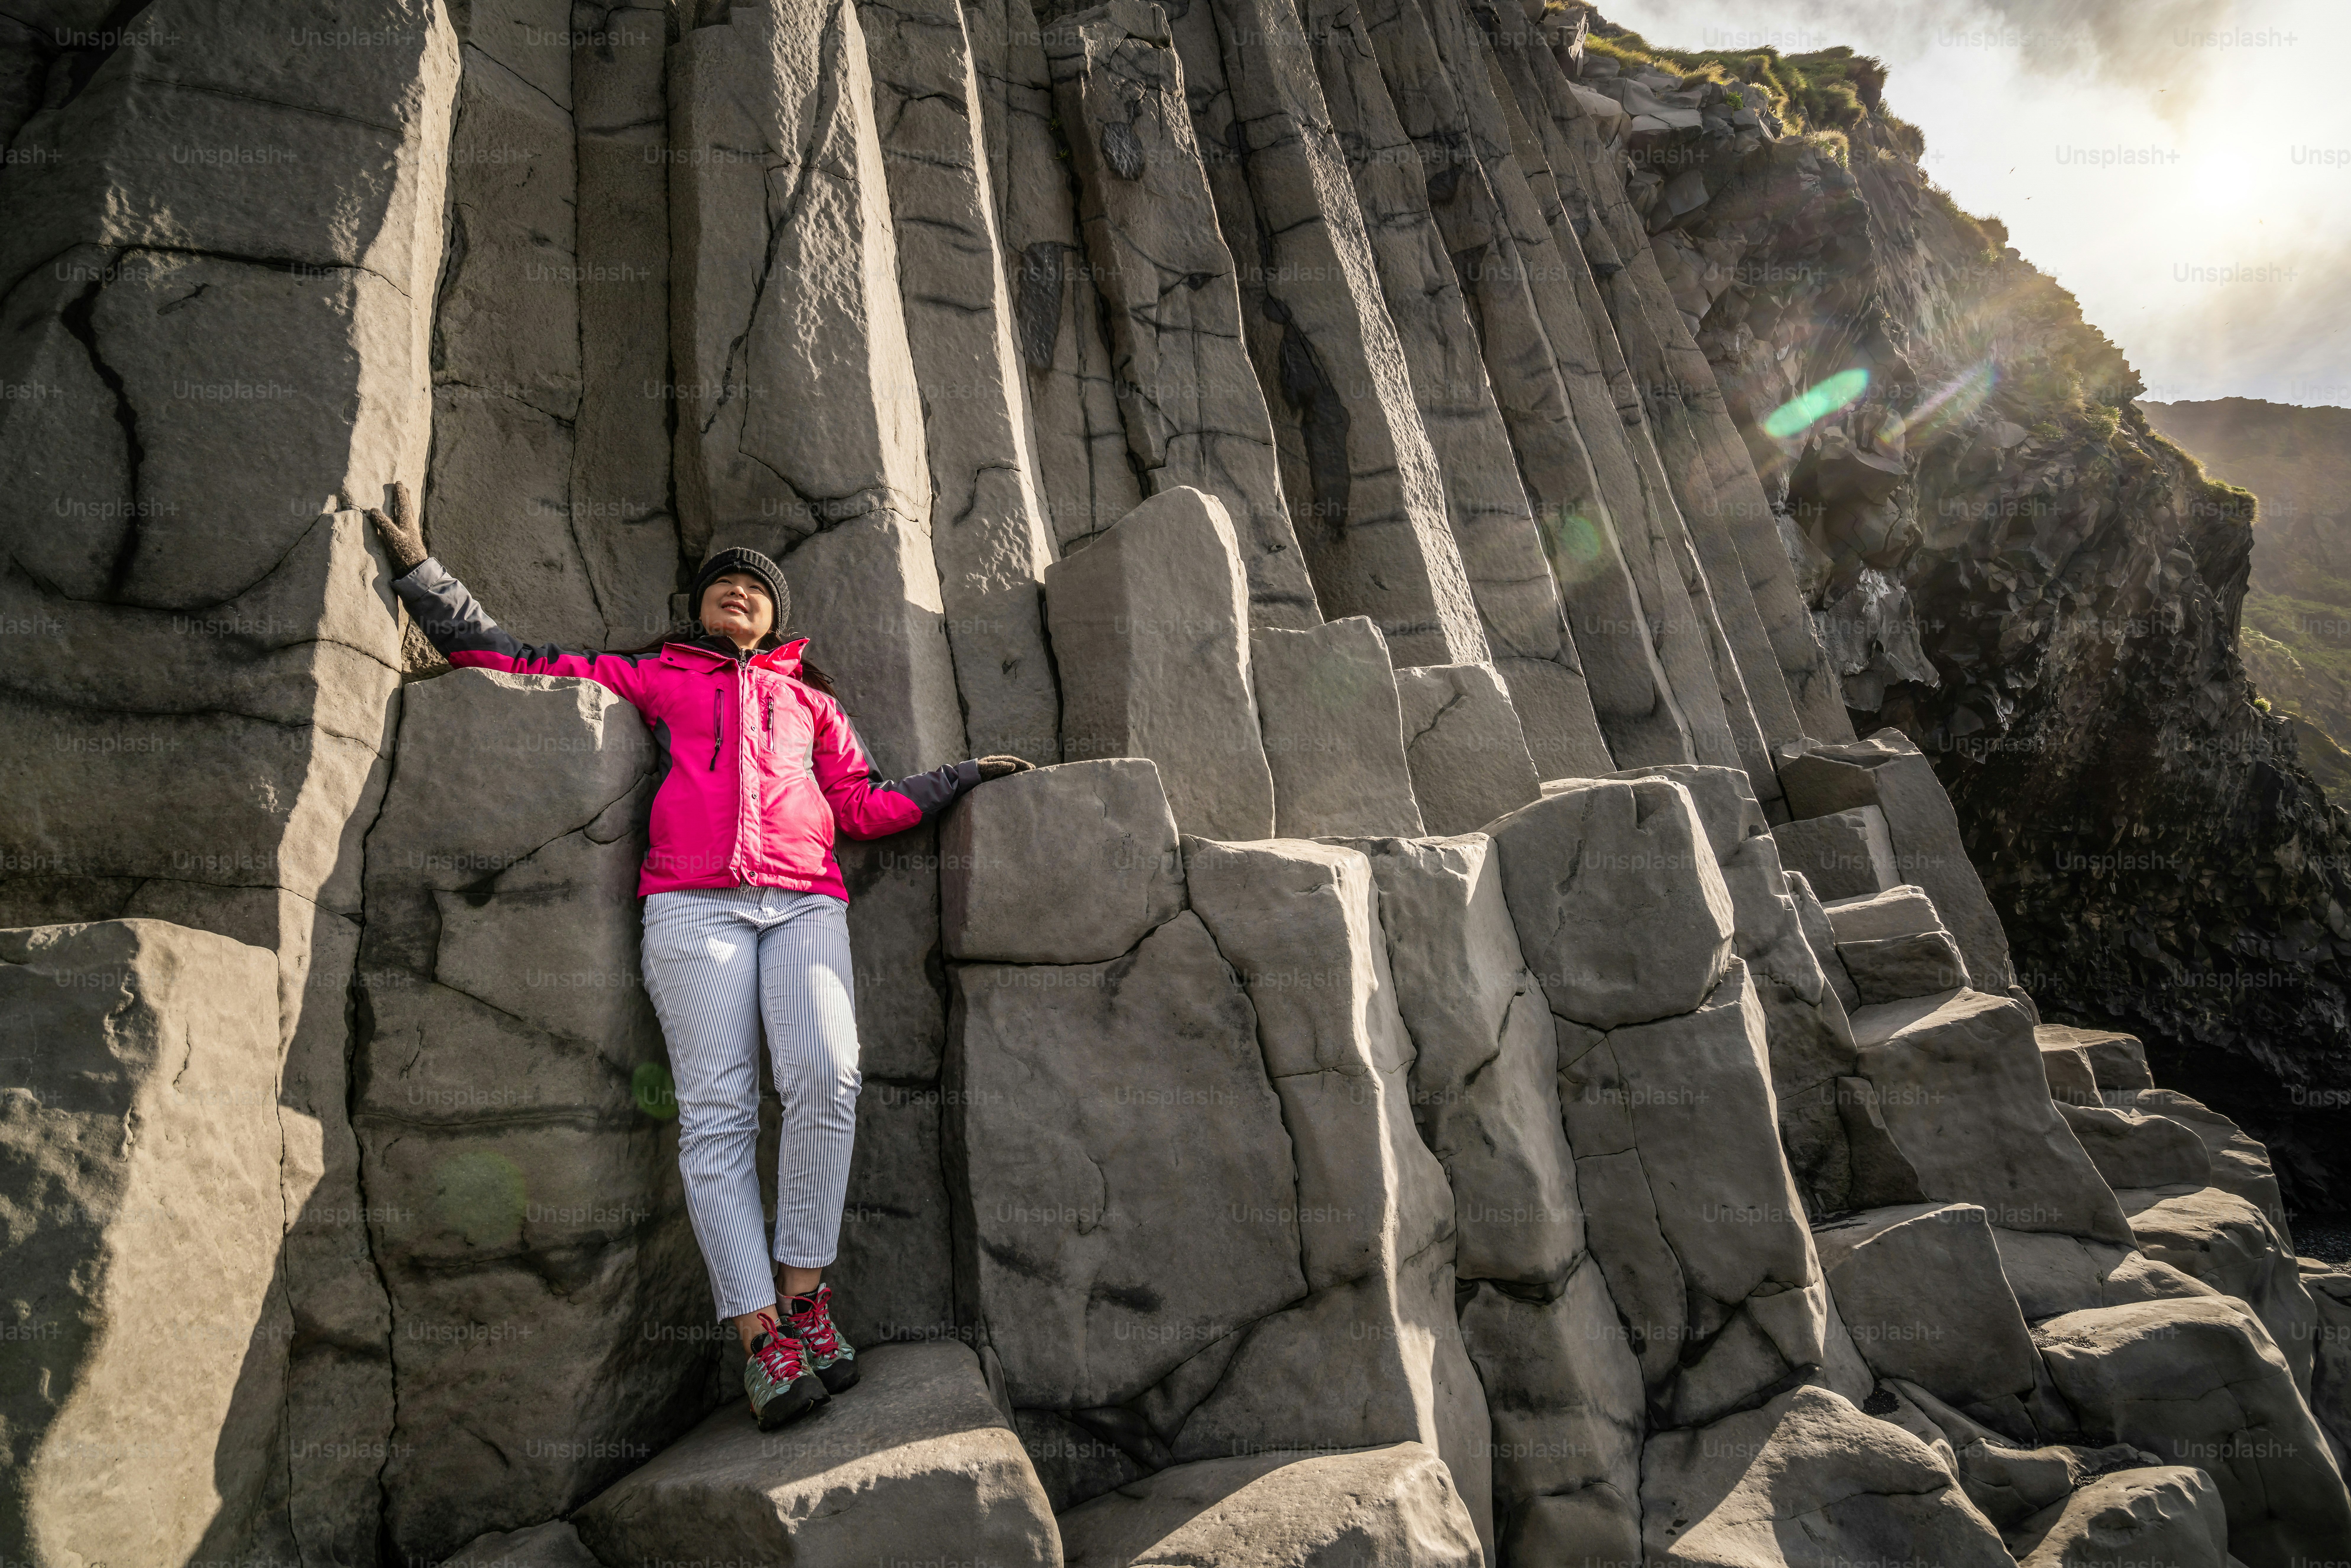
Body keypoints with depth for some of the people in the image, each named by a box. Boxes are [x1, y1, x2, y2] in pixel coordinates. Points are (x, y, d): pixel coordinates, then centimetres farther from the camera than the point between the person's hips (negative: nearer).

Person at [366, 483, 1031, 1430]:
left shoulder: (810, 698, 30)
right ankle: (760, 1335, -11)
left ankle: (802, 1287, -8)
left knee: (827, 1079, -22)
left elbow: (862, 806, 24)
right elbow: (523, 666, 24)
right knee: (717, 1112, -12)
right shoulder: (656, 678, 26)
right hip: (694, 905, -1)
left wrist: (961, 776, 21)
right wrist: (420, 570, 25)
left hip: (805, 903, 1)